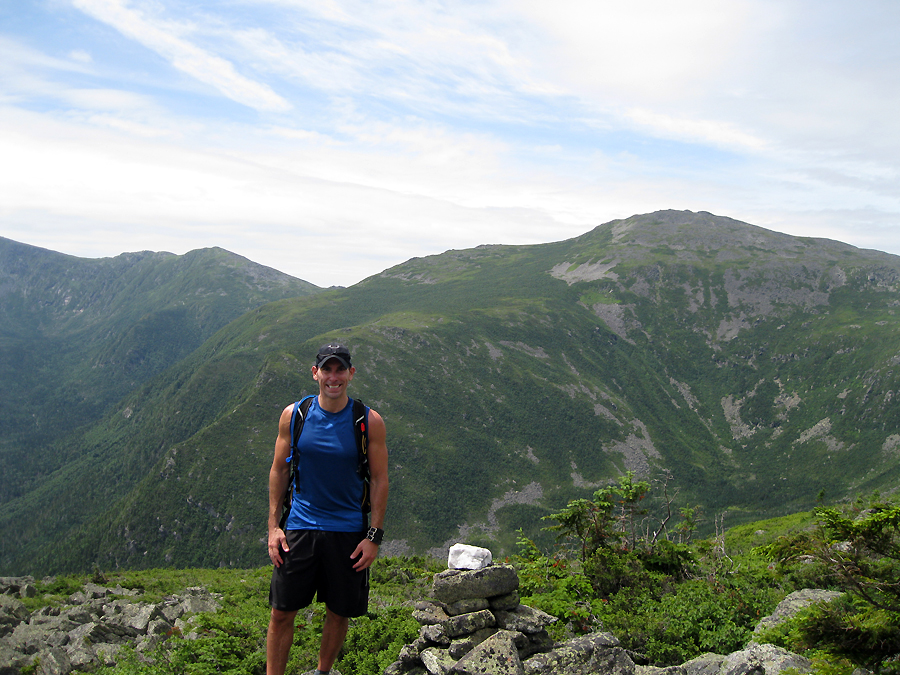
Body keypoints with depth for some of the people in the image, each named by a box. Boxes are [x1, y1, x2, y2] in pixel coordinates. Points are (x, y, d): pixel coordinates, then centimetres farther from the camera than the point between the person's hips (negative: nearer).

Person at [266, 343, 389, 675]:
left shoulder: (370, 422, -7)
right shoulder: (293, 415, -2)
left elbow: (379, 480, -3)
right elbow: (279, 470, 5)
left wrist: (374, 536, -6)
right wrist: (273, 526, 0)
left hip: (348, 531, 0)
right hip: (300, 526, 1)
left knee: (339, 612, 10)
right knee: (282, 612, 3)